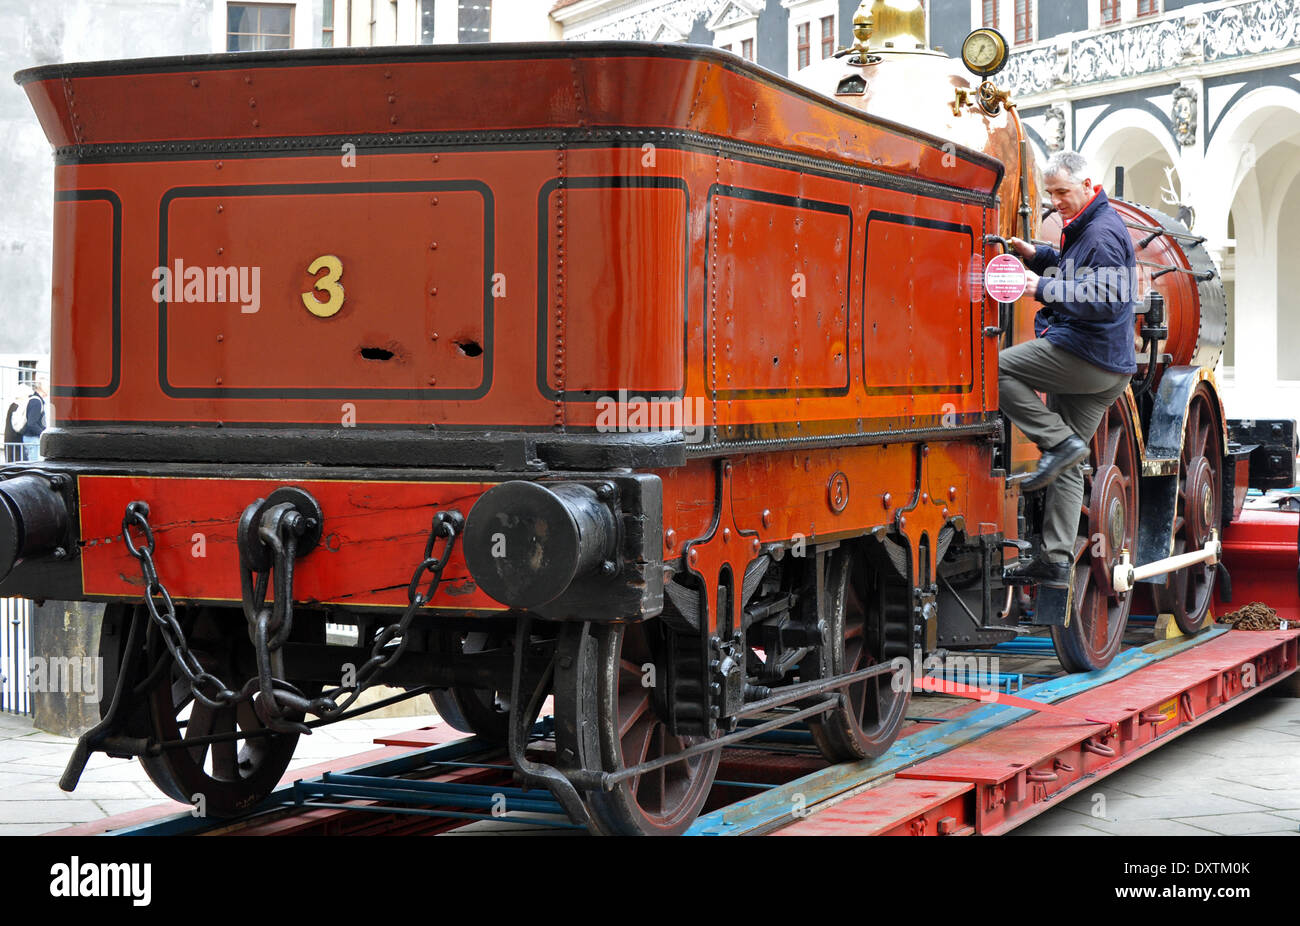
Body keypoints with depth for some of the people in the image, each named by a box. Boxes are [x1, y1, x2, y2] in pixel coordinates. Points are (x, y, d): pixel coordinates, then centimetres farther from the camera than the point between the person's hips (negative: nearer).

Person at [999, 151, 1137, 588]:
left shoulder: (1103, 232, -13)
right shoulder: (1085, 227, 18)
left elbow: (1104, 301, -23)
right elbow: (1078, 272, 33)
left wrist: (1044, 288, -22)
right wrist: (1036, 255, 16)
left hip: (1086, 357, -10)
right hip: (1108, 370, 10)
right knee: (1069, 469, 9)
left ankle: (1058, 440, -13)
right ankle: (1056, 561, 9)